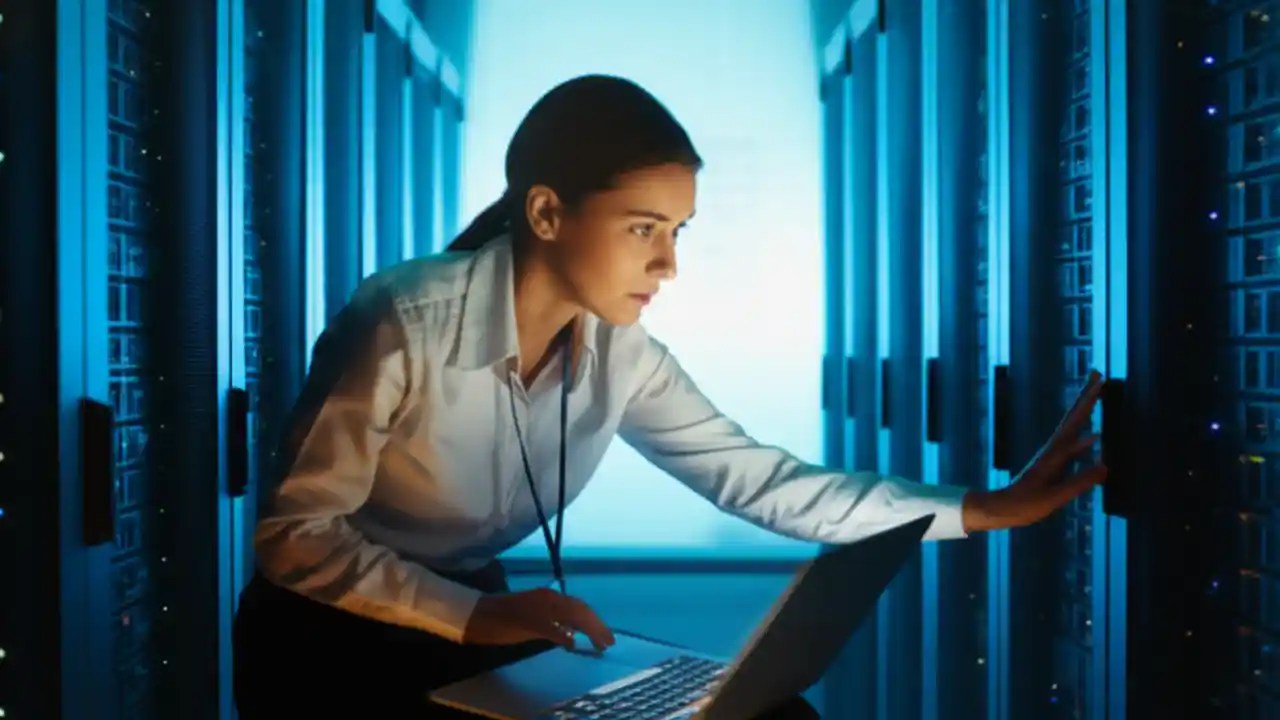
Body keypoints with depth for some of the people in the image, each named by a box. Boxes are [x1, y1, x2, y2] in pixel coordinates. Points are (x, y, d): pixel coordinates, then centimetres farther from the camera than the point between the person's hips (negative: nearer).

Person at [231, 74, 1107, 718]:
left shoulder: (620, 354, -9)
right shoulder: (405, 326, -26)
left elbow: (762, 482, -10)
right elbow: (295, 533, -22)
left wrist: (985, 509, -16)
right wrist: (474, 615, -34)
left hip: (478, 622, 5)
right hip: (329, 637, -4)